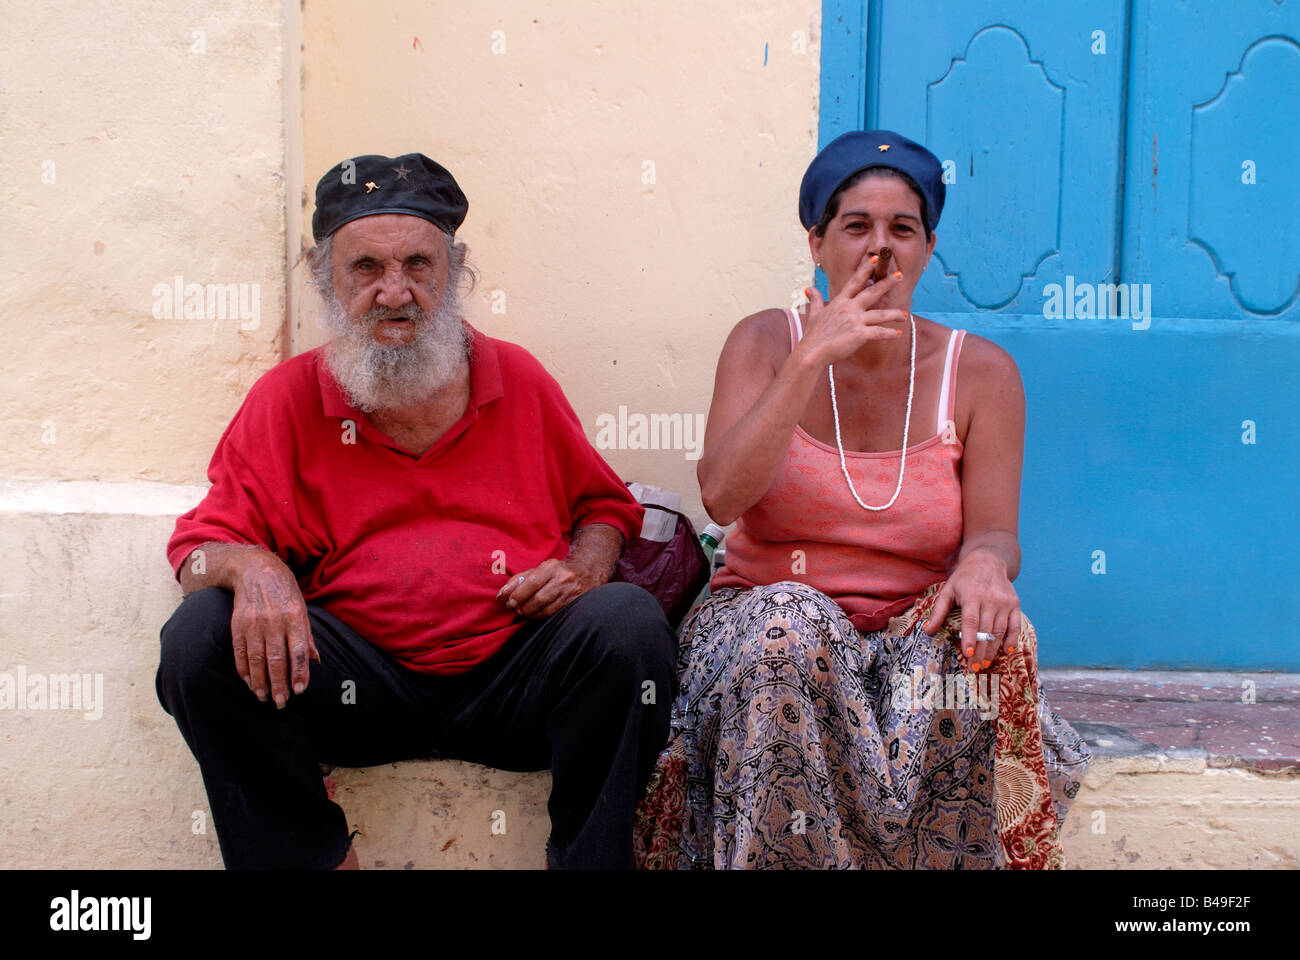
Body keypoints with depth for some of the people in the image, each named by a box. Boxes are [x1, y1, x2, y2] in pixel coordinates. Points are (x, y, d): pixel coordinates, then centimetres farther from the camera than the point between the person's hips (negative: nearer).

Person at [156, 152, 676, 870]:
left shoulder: (519, 380, 10)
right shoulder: (289, 398, 7)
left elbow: (603, 504, 22)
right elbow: (202, 544, 5)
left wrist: (586, 566, -2)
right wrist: (248, 567, -20)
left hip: (514, 674, 1)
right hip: (356, 684, 0)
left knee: (629, 620, -27)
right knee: (202, 632, -23)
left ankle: (589, 856, -10)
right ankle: (310, 855, -8)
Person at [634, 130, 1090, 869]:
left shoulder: (981, 372, 3)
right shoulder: (766, 343, 1)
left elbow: (994, 532, -2)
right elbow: (722, 496, -14)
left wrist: (985, 563, -28)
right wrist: (811, 359, -19)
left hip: (914, 630, 1)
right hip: (768, 625, 0)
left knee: (977, 644, -32)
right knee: (790, 622, -34)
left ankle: (940, 858, -13)